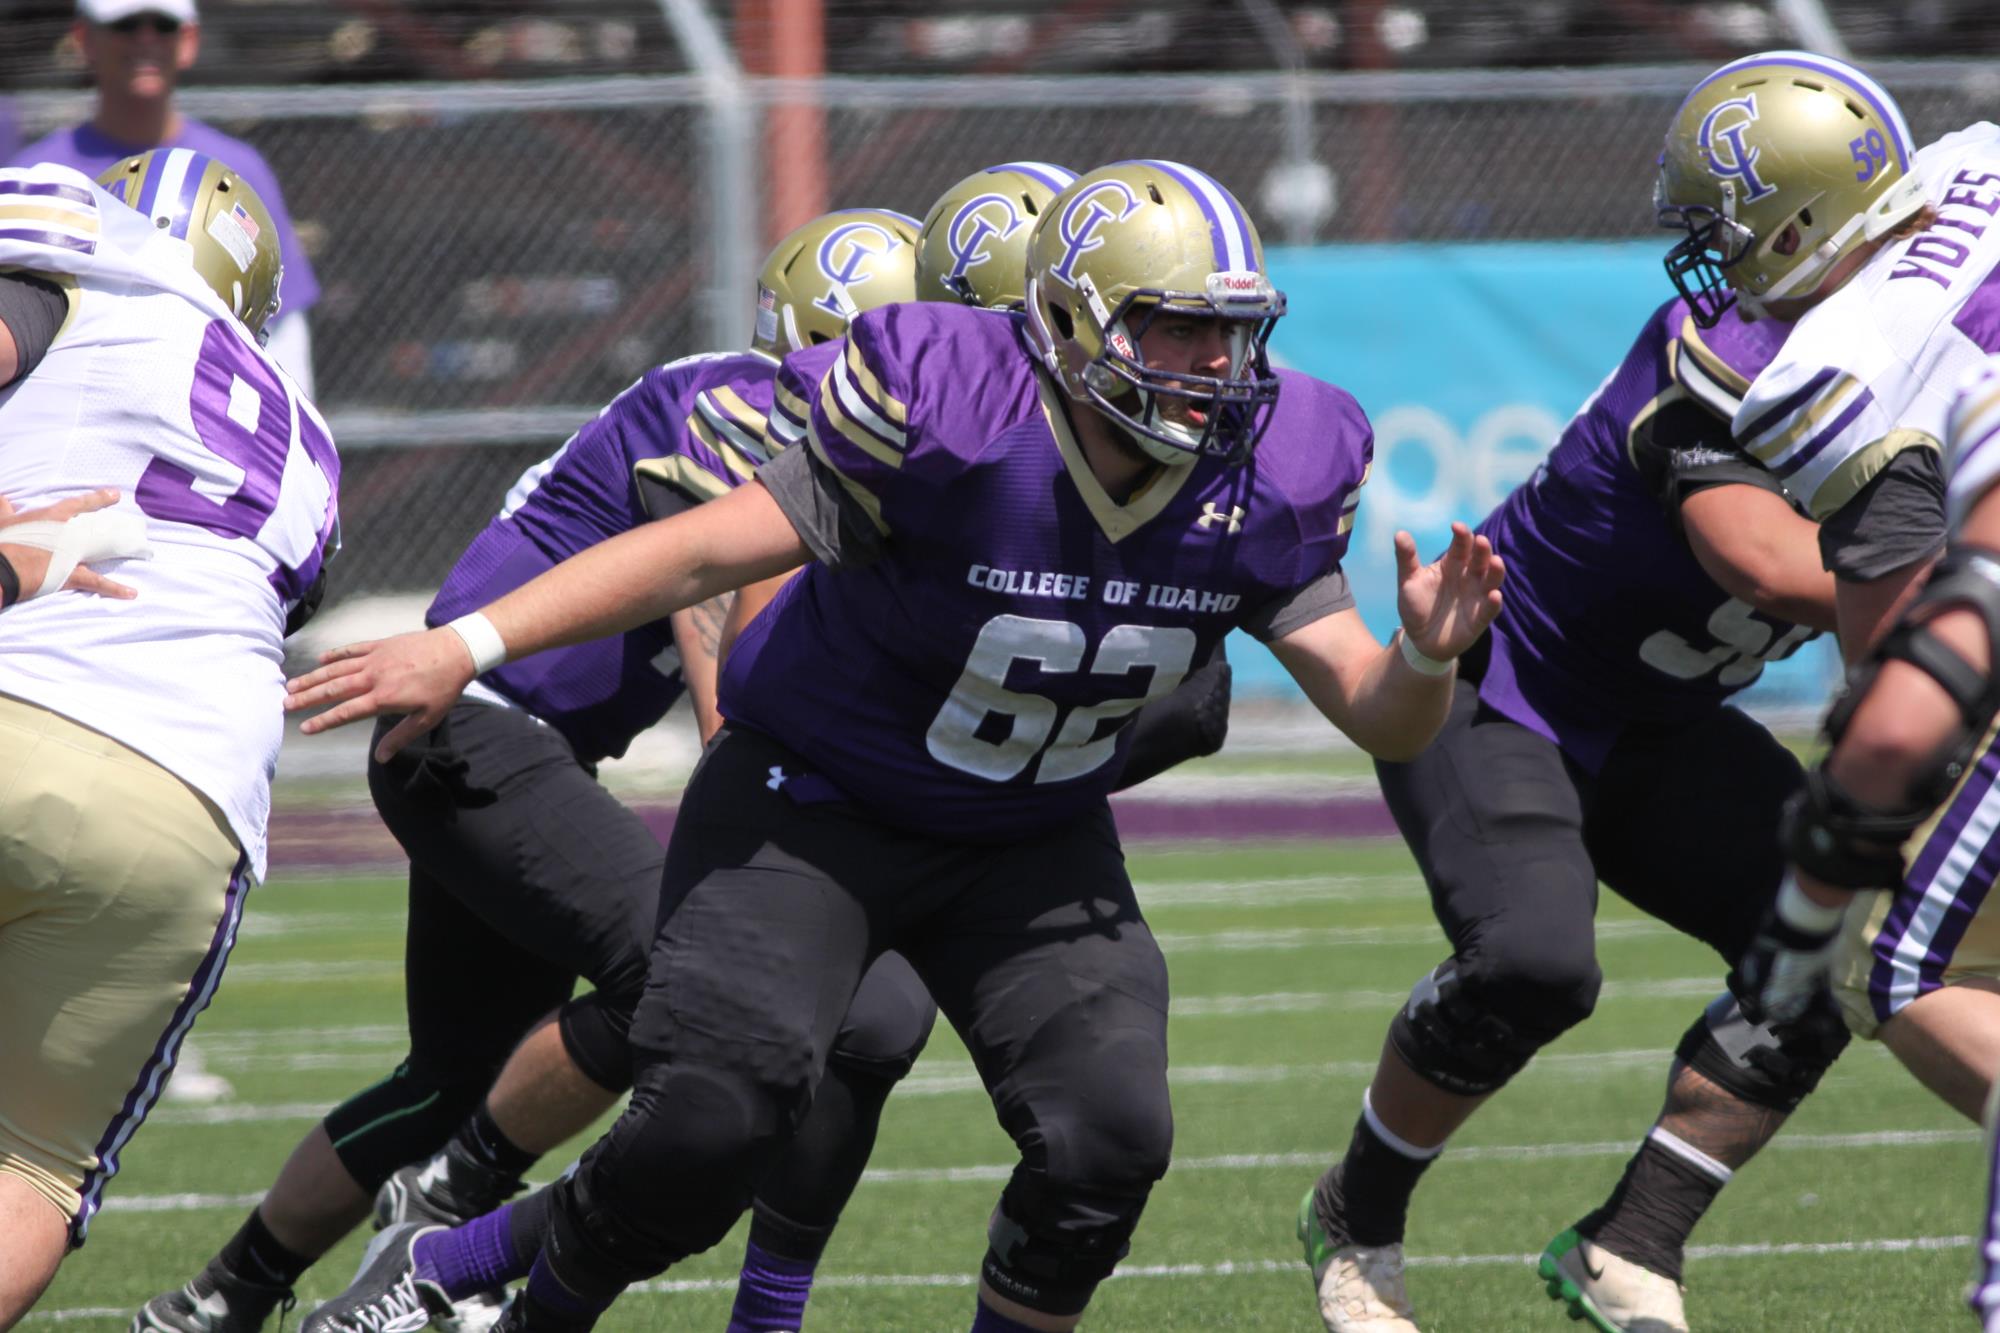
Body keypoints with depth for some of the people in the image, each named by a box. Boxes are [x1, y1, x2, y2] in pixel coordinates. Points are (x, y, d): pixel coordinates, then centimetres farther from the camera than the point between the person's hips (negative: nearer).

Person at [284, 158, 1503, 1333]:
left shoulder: (1263, 485, -15)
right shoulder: (945, 419, -28)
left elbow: (1378, 718, -10)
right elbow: (702, 553, -26)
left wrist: (1426, 657, -35)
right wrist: (466, 647, -33)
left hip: (1033, 844, 4)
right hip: (816, 804, -4)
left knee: (1109, 1139, -16)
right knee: (712, 1127, -18)